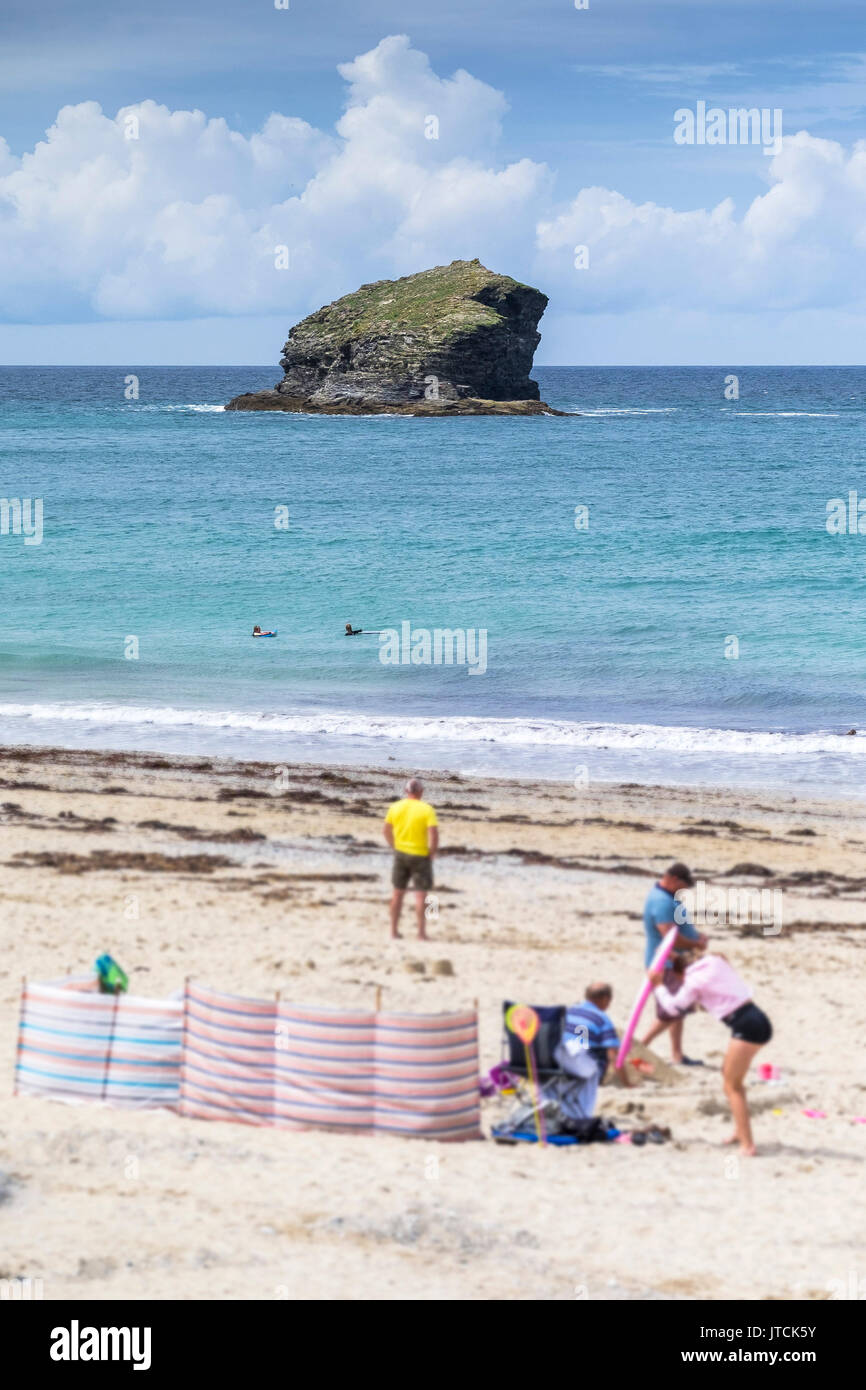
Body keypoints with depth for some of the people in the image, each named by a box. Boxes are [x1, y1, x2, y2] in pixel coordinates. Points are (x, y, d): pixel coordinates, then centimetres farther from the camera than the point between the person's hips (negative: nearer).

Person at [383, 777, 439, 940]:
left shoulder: (395, 807, 1)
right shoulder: (427, 809, -11)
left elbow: (386, 829, 7)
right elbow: (434, 833, -18)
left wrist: (395, 847, 14)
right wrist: (432, 853, -5)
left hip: (400, 853, 4)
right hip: (420, 855, -4)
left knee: (398, 892, 13)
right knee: (421, 894, 2)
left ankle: (393, 931, 17)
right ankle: (421, 933, 0)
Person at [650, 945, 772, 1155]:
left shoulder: (693, 982, -2)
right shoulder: (715, 962, 17)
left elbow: (673, 1006, 10)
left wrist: (659, 986, 21)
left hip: (747, 1026, -8)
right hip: (759, 1020, 8)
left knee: (732, 1086, -1)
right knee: (729, 1073, 24)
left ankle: (747, 1145, -7)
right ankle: (740, 1131, 29)